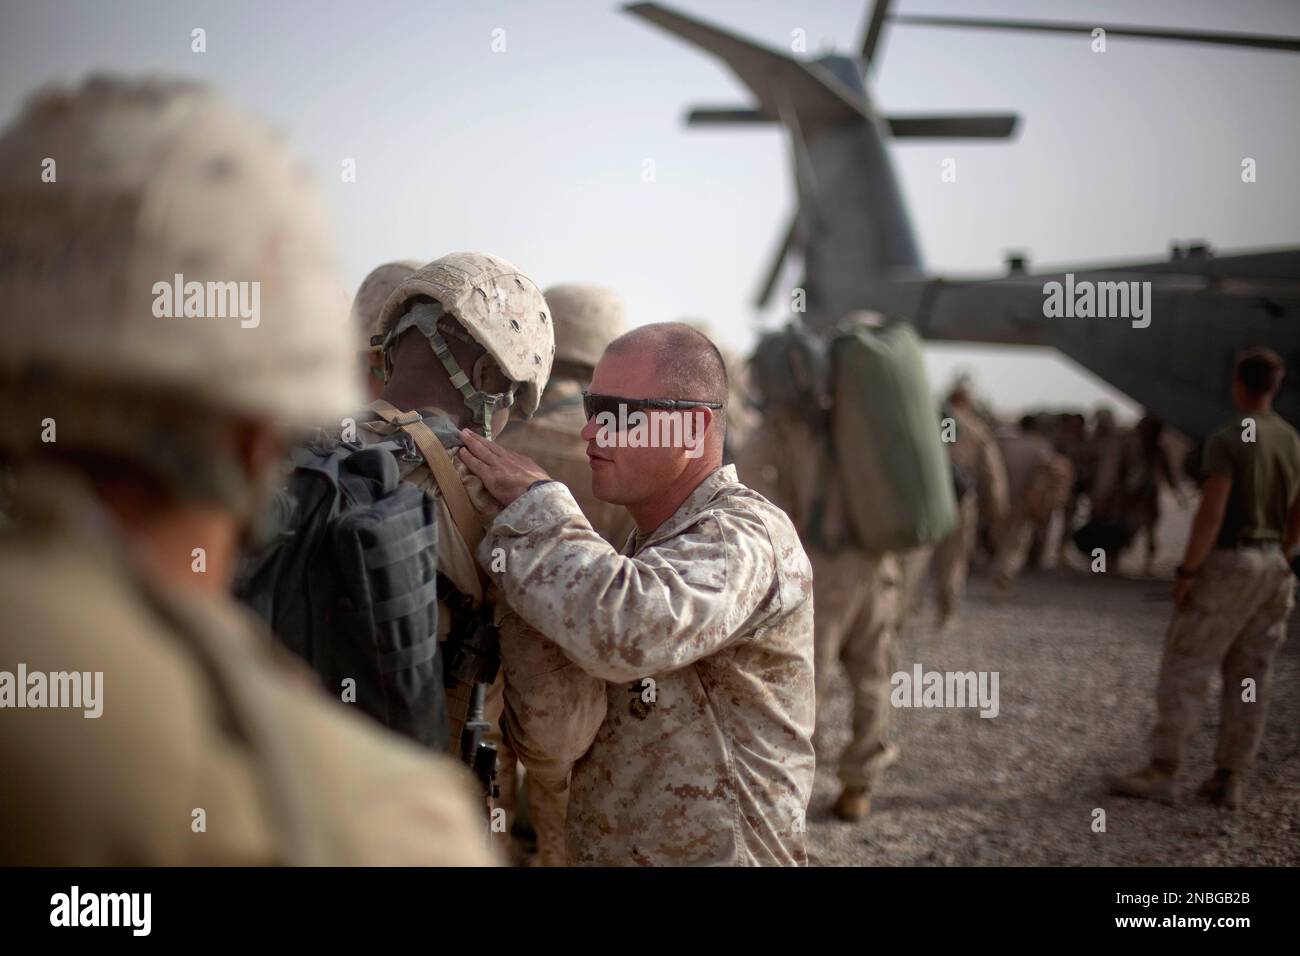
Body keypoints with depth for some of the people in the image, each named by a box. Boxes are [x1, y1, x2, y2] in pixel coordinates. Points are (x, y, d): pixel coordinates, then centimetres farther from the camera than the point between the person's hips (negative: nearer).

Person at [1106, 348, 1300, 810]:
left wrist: (1186, 572, -17)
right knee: (1249, 678, 9)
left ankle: (1163, 772, -3)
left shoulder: (1226, 440, -16)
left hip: (1227, 565, -7)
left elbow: (1210, 513, -22)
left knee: (1184, 668, -3)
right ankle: (1229, 779, 10)